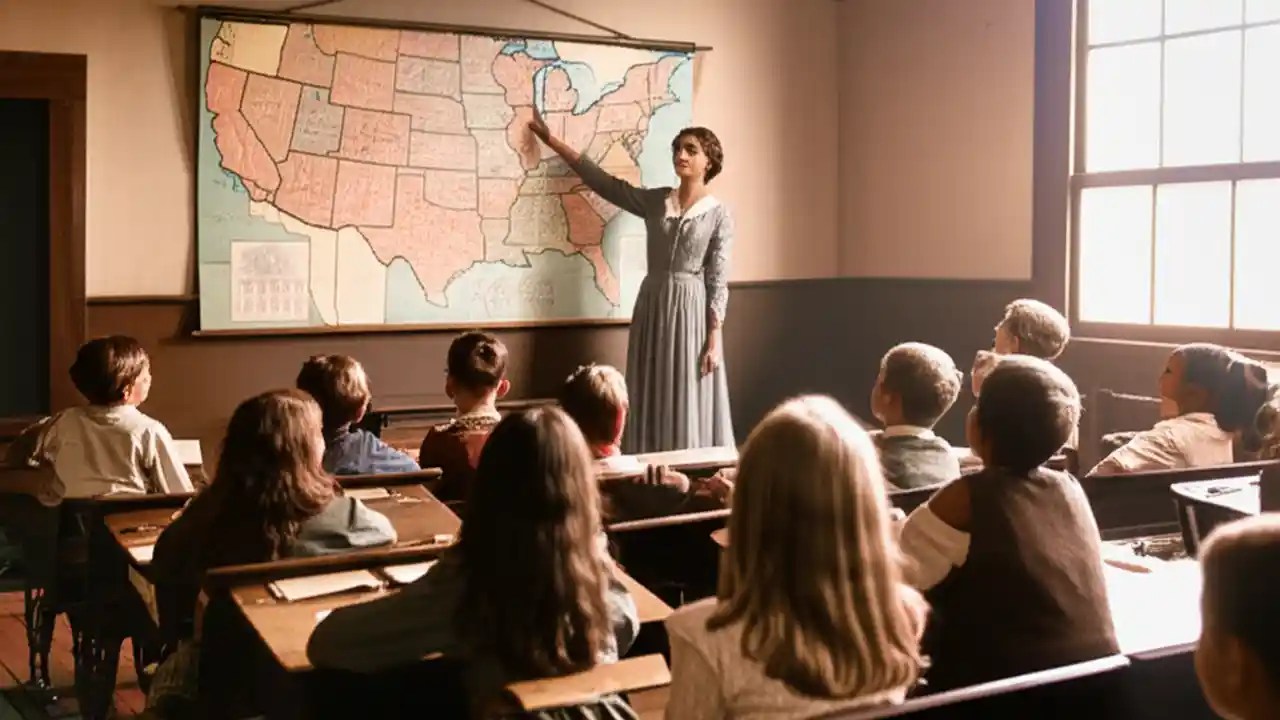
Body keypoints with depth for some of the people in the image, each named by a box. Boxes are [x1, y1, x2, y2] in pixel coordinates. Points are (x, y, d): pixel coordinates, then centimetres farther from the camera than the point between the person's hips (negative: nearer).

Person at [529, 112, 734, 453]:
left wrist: (714, 339, -11)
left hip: (691, 310, -4)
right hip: (651, 305, 4)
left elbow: (718, 282, -5)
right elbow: (603, 181, 9)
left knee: (689, 406, -3)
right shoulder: (654, 201, 8)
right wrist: (550, 140, 7)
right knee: (652, 404, 5)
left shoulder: (719, 214, -2)